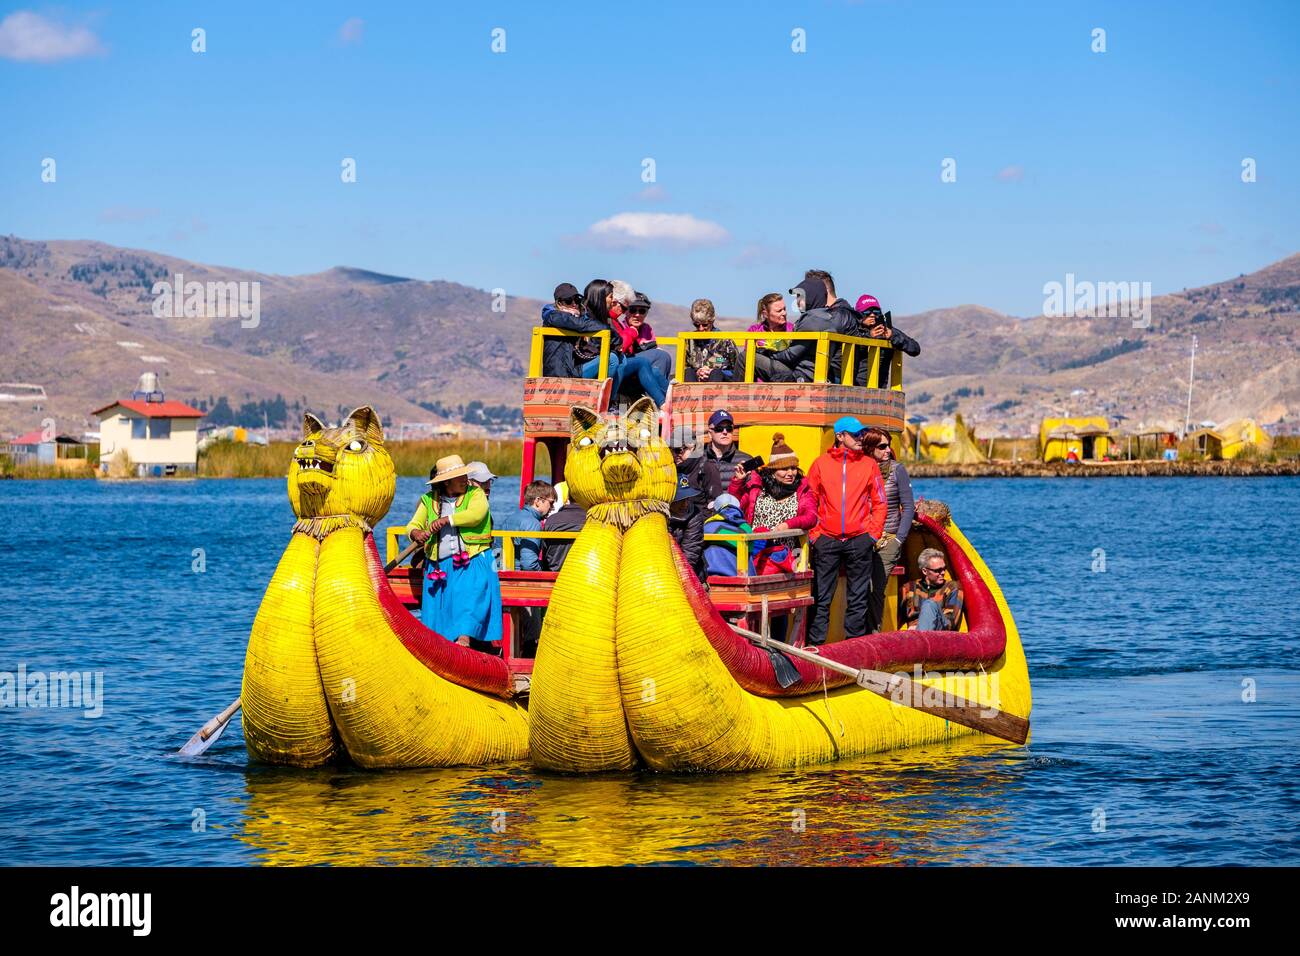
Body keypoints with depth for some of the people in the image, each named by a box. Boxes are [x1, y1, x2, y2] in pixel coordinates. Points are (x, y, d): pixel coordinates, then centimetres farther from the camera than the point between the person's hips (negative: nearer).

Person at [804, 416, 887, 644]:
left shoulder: (869, 465, 6)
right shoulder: (821, 464, 4)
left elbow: (879, 502, 9)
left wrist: (874, 532, 0)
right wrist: (813, 532, -2)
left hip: (859, 540, 1)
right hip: (827, 540, -1)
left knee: (858, 598, 4)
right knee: (821, 597, -1)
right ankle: (815, 643, 3)